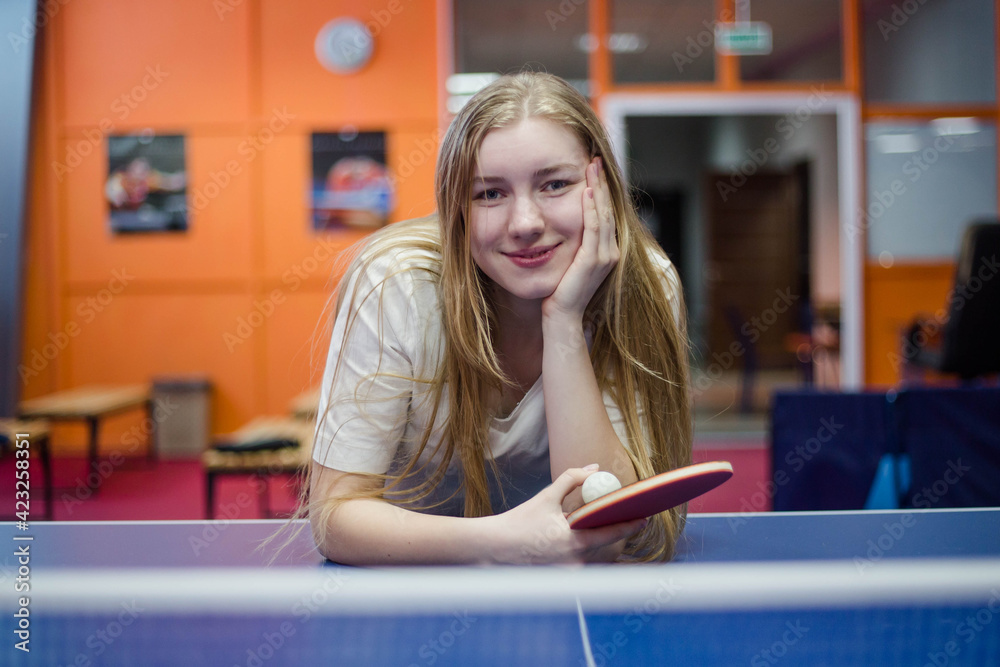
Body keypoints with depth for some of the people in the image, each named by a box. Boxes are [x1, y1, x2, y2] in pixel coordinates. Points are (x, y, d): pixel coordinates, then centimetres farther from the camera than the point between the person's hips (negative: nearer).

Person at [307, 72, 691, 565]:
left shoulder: (645, 288, -19)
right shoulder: (395, 287, -23)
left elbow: (605, 532, -24)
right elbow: (334, 515, -22)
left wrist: (565, 320, -32)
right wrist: (500, 541, -39)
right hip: (407, 576, 0)